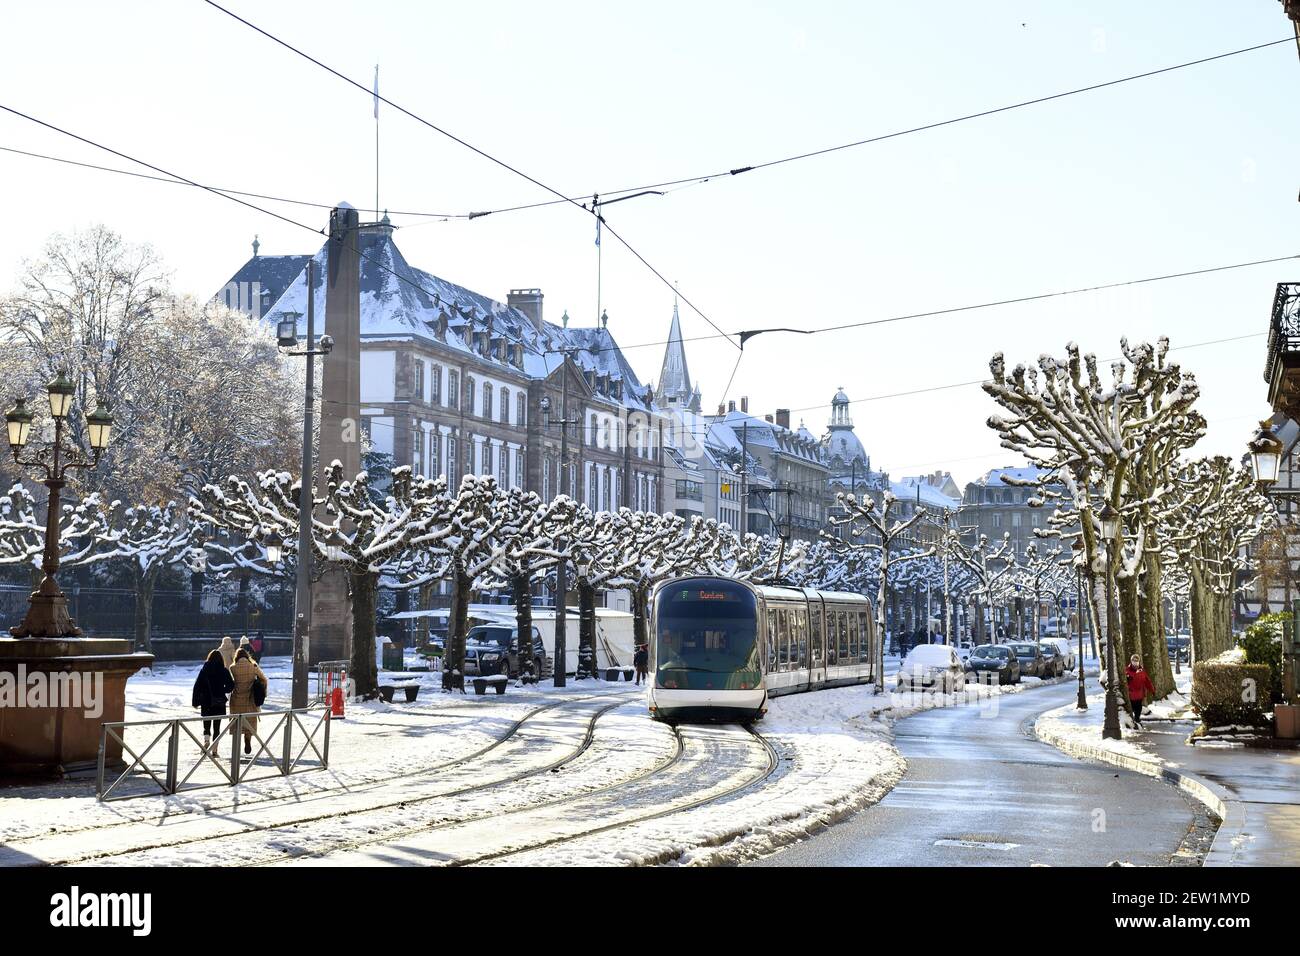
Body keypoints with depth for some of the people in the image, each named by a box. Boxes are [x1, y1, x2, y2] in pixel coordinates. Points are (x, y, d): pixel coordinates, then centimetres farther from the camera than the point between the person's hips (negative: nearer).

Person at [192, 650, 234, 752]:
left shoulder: (204, 670, -1)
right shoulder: (224, 671, -3)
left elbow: (197, 686, -4)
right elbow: (231, 685, -6)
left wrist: (195, 701, 1)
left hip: (206, 702, 0)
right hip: (219, 703, 0)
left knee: (206, 726, 10)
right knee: (216, 727, 7)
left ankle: (206, 740, -17)